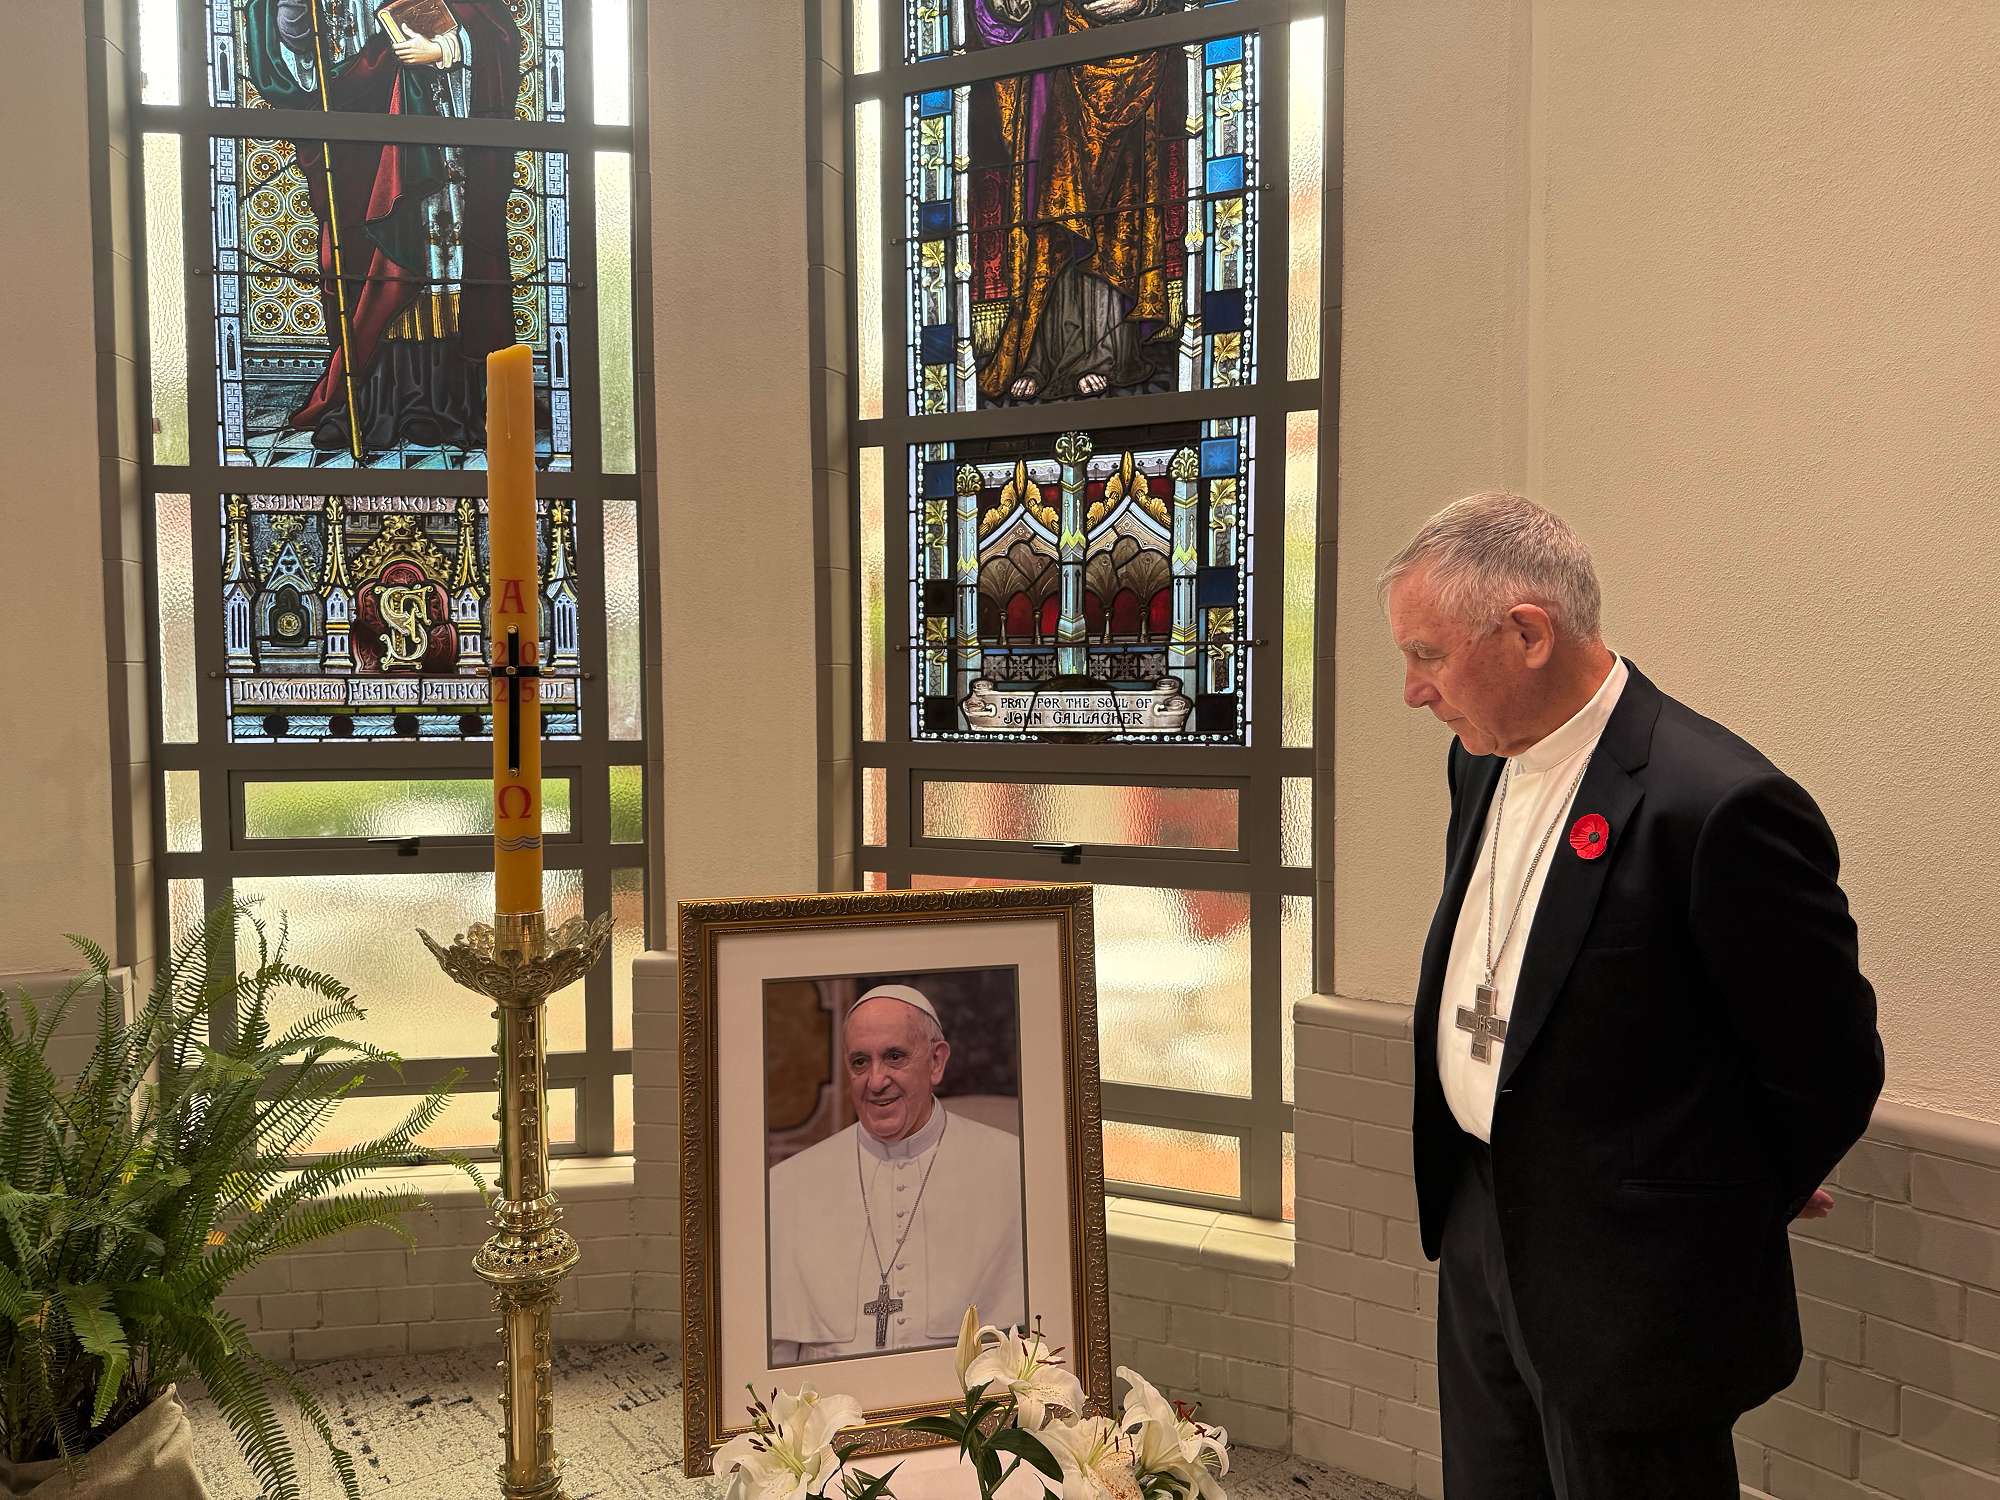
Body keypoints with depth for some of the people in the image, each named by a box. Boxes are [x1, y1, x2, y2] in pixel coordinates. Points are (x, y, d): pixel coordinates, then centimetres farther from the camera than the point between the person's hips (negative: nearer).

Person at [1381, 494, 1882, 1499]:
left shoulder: (1722, 806, -24)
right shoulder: (1483, 762, 2)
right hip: (1480, 1231, 8)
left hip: (1630, 1288, -7)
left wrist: (1736, 1212, 1)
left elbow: (1830, 1066, -14)